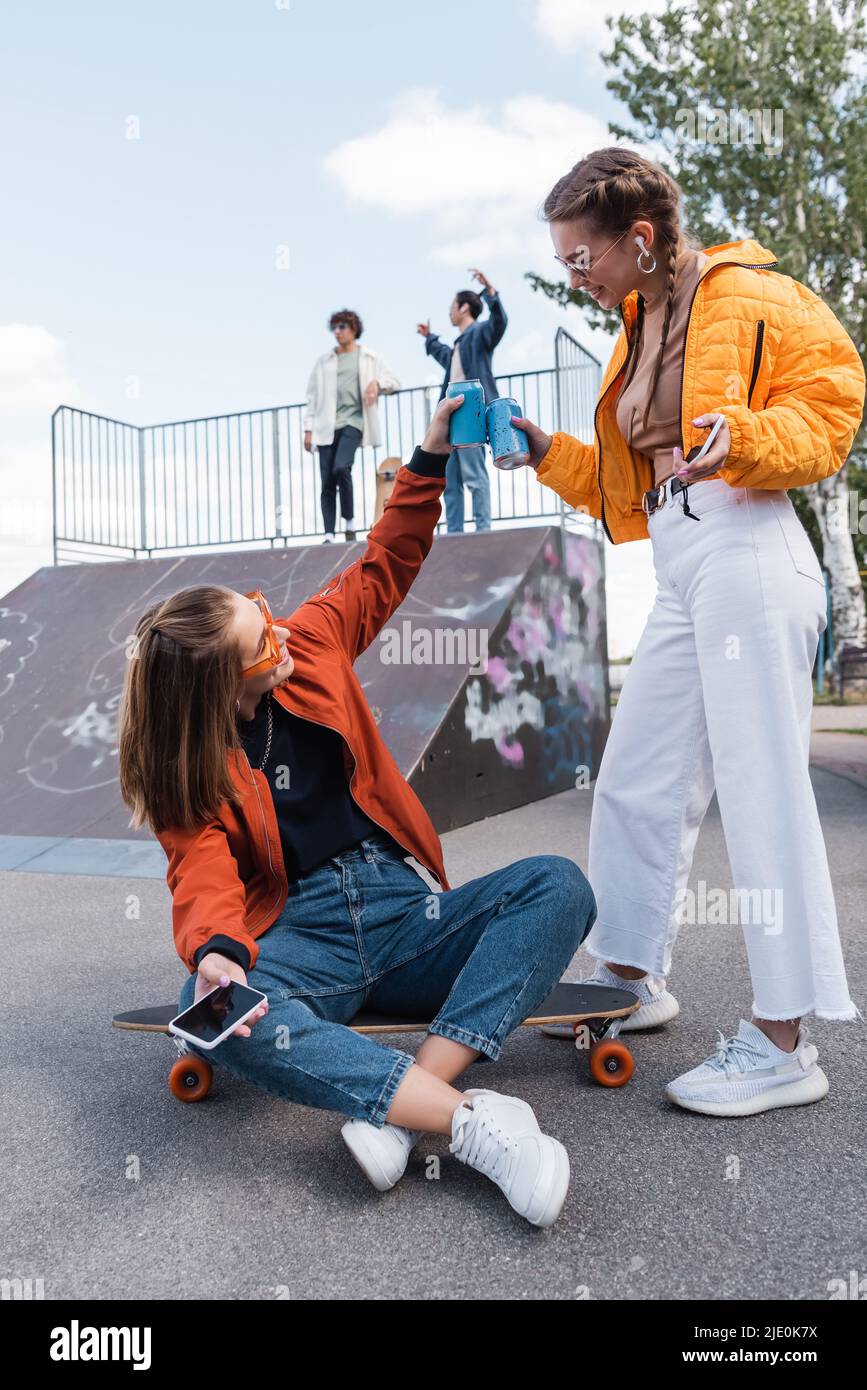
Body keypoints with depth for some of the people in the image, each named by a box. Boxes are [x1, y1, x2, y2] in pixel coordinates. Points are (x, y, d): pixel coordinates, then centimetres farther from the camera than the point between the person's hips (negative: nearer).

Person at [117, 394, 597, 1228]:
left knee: (557, 885, -22)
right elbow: (203, 876, -16)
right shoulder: (184, 761, -3)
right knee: (211, 1012, -36)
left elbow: (384, 566, 17)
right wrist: (216, 951, -39)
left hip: (406, 914, 4)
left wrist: (431, 456, 12)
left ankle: (400, 1111, -33)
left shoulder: (310, 644, 4)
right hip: (300, 935, -3)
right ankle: (471, 1121, -40)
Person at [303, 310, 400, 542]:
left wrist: (377, 383, -8)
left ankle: (350, 521, -7)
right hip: (327, 425, 3)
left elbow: (394, 381, 14)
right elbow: (312, 396, 14)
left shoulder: (369, 357, 14)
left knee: (341, 467, -26)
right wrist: (308, 429, 5)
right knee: (327, 482, -4)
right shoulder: (324, 361, 17)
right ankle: (329, 535, -3)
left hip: (353, 421, -2)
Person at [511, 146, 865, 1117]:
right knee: (636, 783, 10)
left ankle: (782, 1045, 4)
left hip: (746, 559, -9)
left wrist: (736, 438, -24)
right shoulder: (639, 332, 23)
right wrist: (545, 450, 15)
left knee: (761, 796, -7)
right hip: (681, 583, 9)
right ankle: (633, 978, 27)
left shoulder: (748, 300, -2)